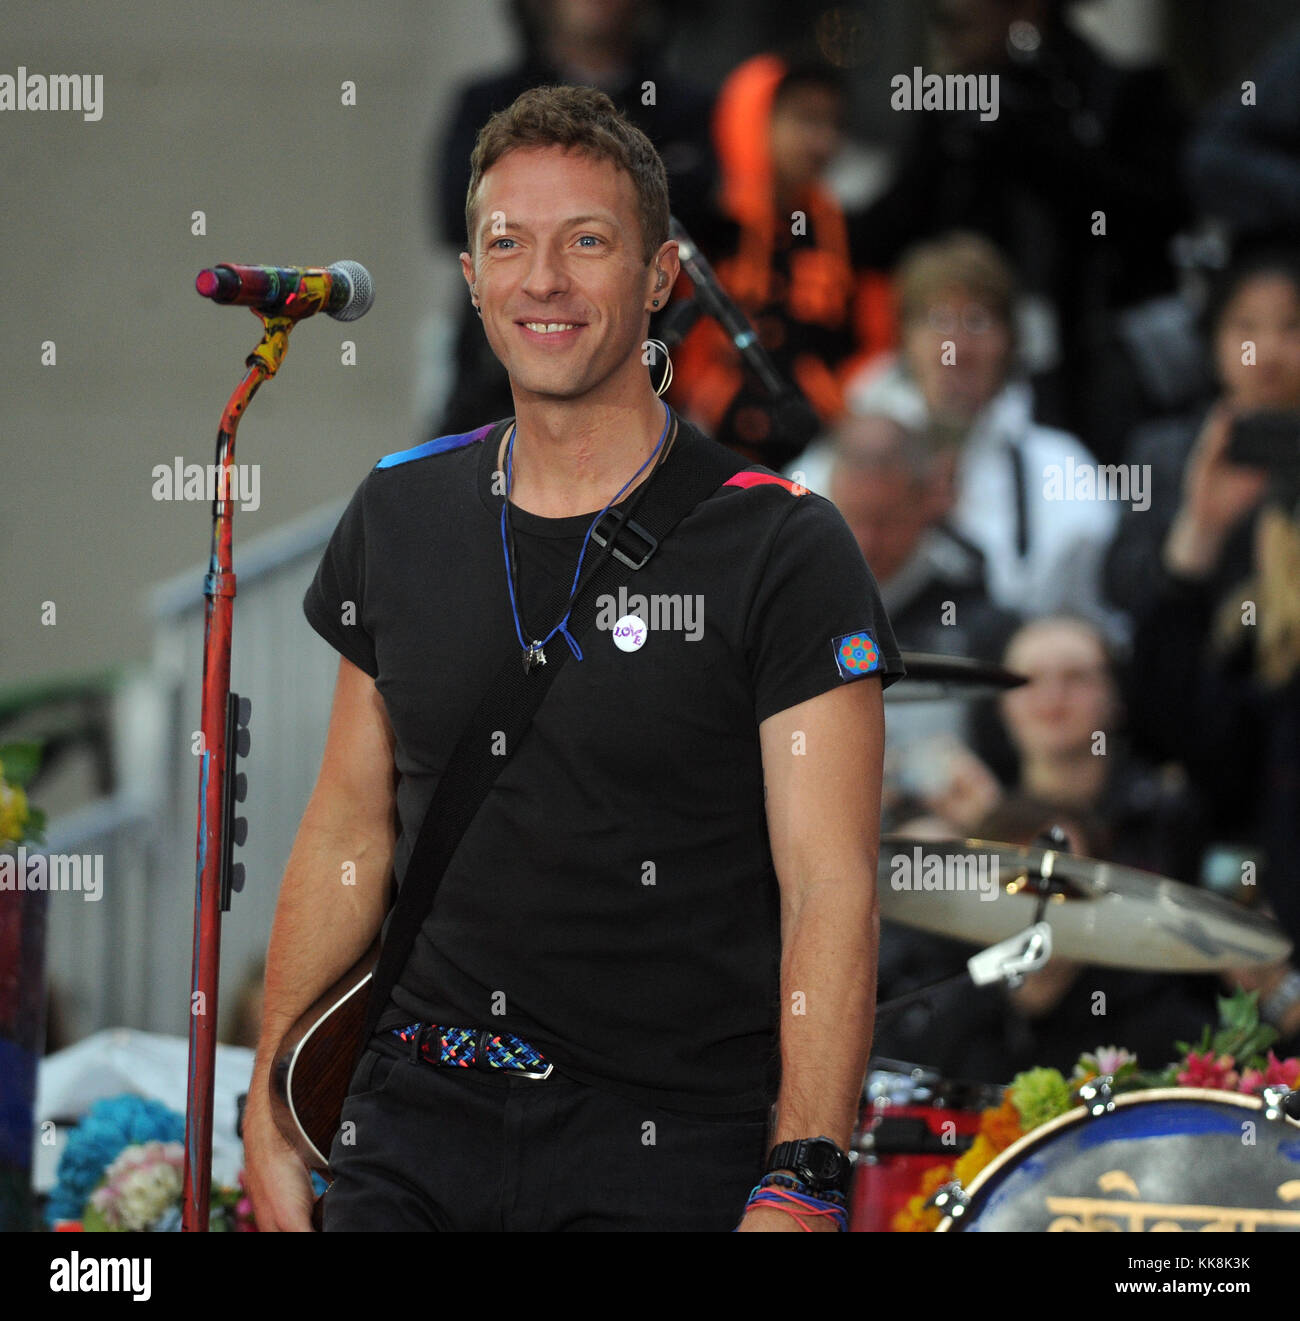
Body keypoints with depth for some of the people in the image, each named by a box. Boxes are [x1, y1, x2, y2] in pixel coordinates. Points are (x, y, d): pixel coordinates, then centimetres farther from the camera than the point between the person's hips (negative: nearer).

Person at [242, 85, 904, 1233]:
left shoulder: (781, 550, -8)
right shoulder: (397, 517, 7)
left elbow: (830, 889, -13)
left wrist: (800, 1185, -22)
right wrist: (273, 1105, 10)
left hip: (673, 1150, -4)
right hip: (417, 1132, 4)